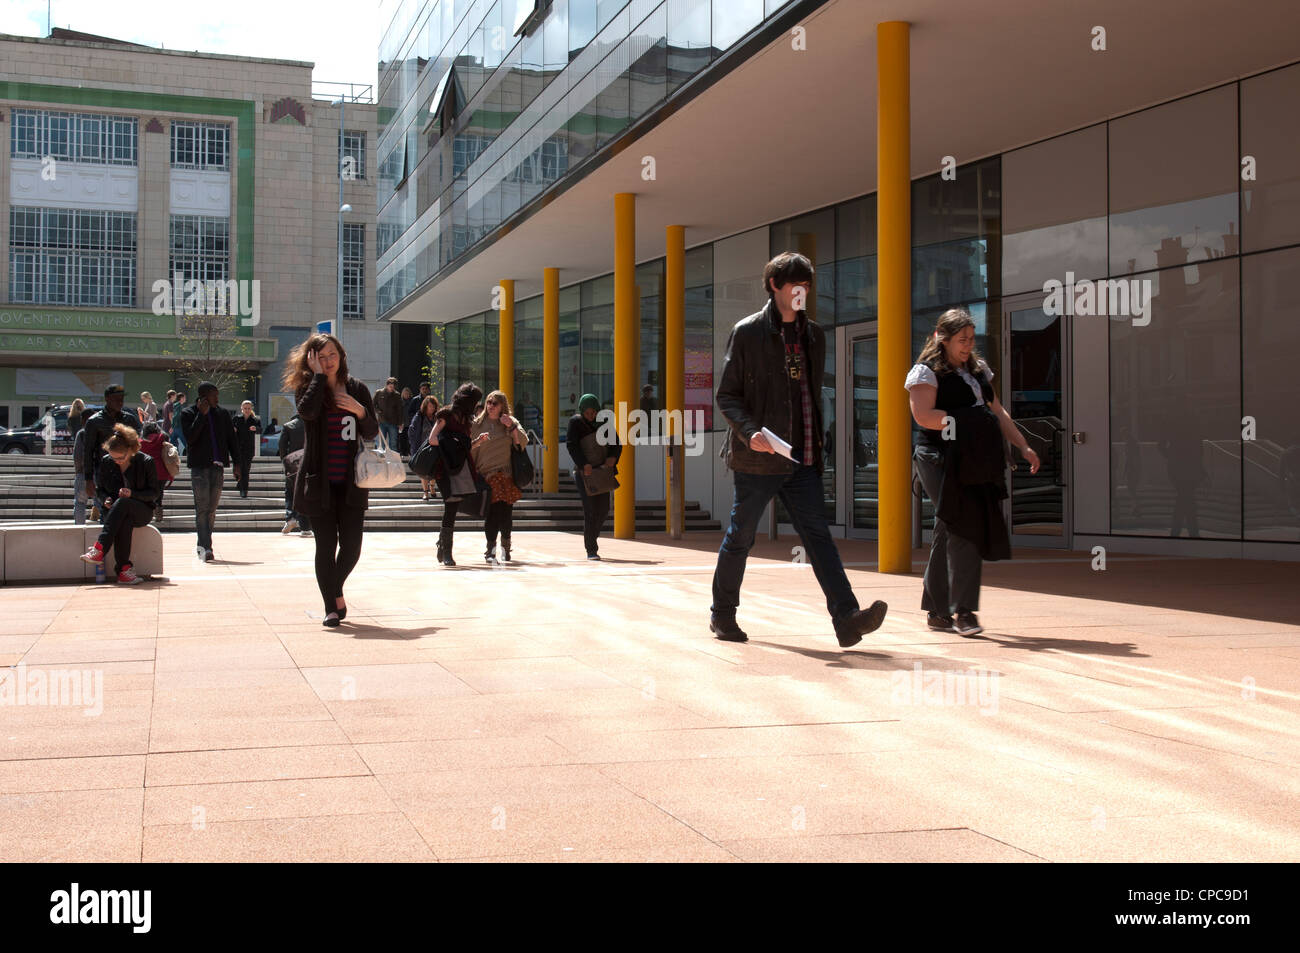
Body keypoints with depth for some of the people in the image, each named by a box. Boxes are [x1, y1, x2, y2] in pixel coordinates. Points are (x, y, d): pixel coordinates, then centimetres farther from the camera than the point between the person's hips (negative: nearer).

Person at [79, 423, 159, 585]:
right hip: (114, 511, 2)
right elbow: (99, 489, 15)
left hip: (142, 511, -2)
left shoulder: (146, 461, -5)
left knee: (122, 503, -38)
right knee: (124, 521, -38)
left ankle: (99, 549, -49)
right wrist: (105, 500, -9)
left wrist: (132, 494, -19)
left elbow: (154, 493, -2)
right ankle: (124, 568, -44)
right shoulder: (105, 462, 4)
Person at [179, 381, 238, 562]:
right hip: (199, 466, -4)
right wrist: (202, 415, -13)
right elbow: (190, 438, -13)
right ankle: (205, 547, -14)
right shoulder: (188, 414, 0)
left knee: (211, 509, 6)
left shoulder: (222, 413, 11)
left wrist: (236, 463, 9)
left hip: (218, 466, 4)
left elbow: (231, 439, 15)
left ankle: (203, 546, 14)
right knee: (202, 509, -10)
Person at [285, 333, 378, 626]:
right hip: (319, 481, -2)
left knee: (352, 544, -1)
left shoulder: (357, 389, 9)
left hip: (351, 481, 2)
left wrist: (360, 411, -9)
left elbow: (371, 433, 10)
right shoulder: (306, 388, 2)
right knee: (326, 544, 0)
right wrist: (318, 374, -14)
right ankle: (331, 607, 10)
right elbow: (307, 410, -22)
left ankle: (336, 590, 27)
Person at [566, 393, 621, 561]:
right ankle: (591, 550, -6)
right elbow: (571, 444, -15)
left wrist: (613, 457, -16)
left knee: (604, 509, 7)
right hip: (584, 472, -5)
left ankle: (592, 538, 31)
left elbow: (616, 443, 5)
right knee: (590, 510, -11)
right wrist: (584, 464, -26)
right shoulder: (575, 422, -5)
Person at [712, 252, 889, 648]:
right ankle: (723, 615, 22)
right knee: (740, 538, 7)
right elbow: (727, 395, -5)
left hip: (802, 459, 4)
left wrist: (817, 443, 15)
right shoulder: (747, 332, -4)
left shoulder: (813, 334, 13)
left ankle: (846, 617, -14)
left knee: (817, 534, -5)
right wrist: (750, 432, -21)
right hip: (758, 457, -4)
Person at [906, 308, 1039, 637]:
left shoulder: (978, 370, 21)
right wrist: (967, 421, -15)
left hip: (975, 460, 7)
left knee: (949, 533, 9)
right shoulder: (926, 372, -3)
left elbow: (997, 411, 21)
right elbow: (923, 415, -15)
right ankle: (963, 610, -15)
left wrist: (1023, 446, 13)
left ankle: (937, 612, 15)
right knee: (963, 530, -17)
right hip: (942, 459, -7)